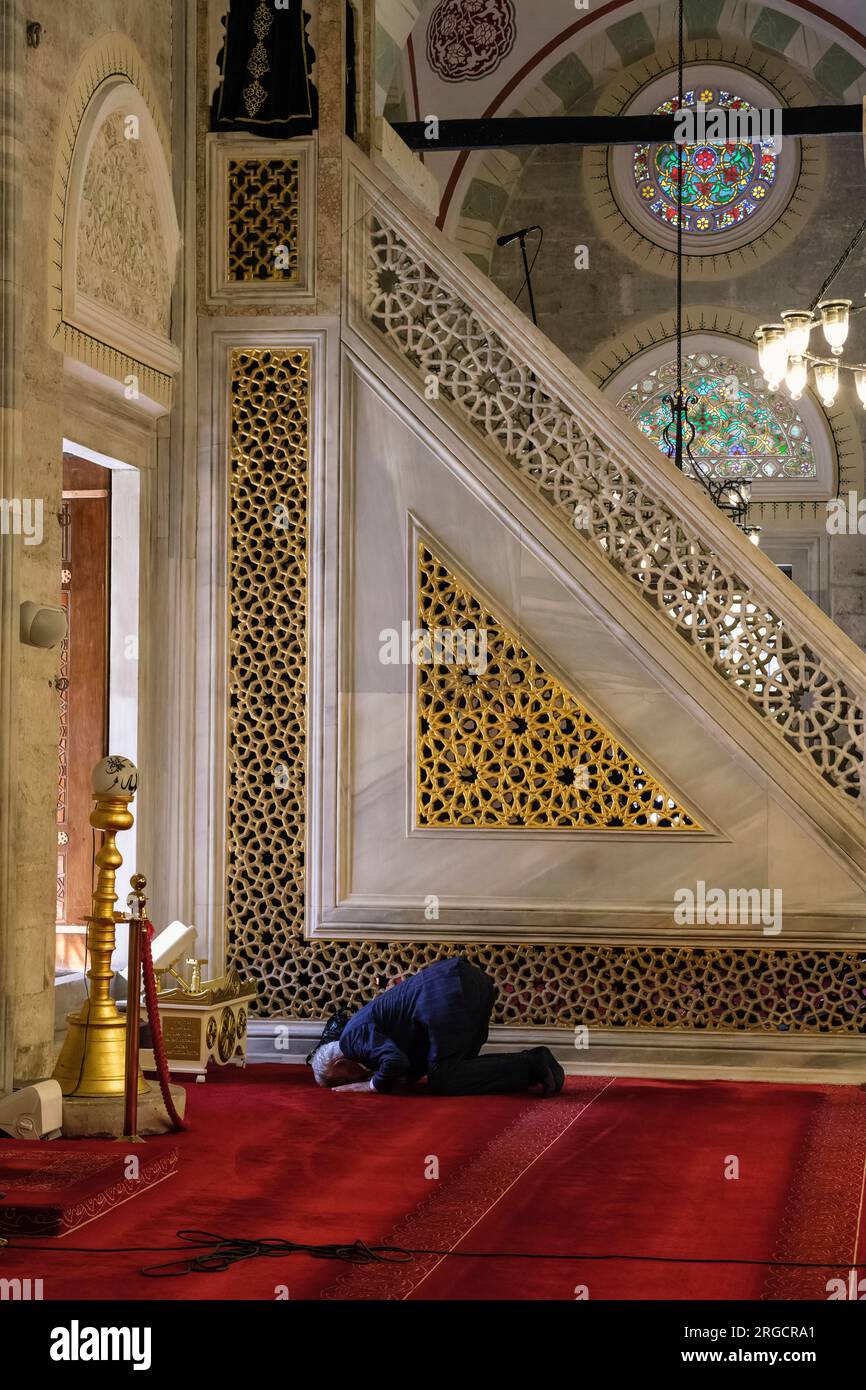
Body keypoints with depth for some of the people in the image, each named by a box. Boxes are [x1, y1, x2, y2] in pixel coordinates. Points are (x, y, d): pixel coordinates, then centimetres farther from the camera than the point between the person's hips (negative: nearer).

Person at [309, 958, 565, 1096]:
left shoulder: (353, 1038, 1)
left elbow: (396, 1061, -15)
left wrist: (374, 1084, 3)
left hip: (450, 990, -10)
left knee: (443, 1081, -6)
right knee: (457, 1069, 18)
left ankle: (530, 1066, -12)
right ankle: (532, 1062, 6)